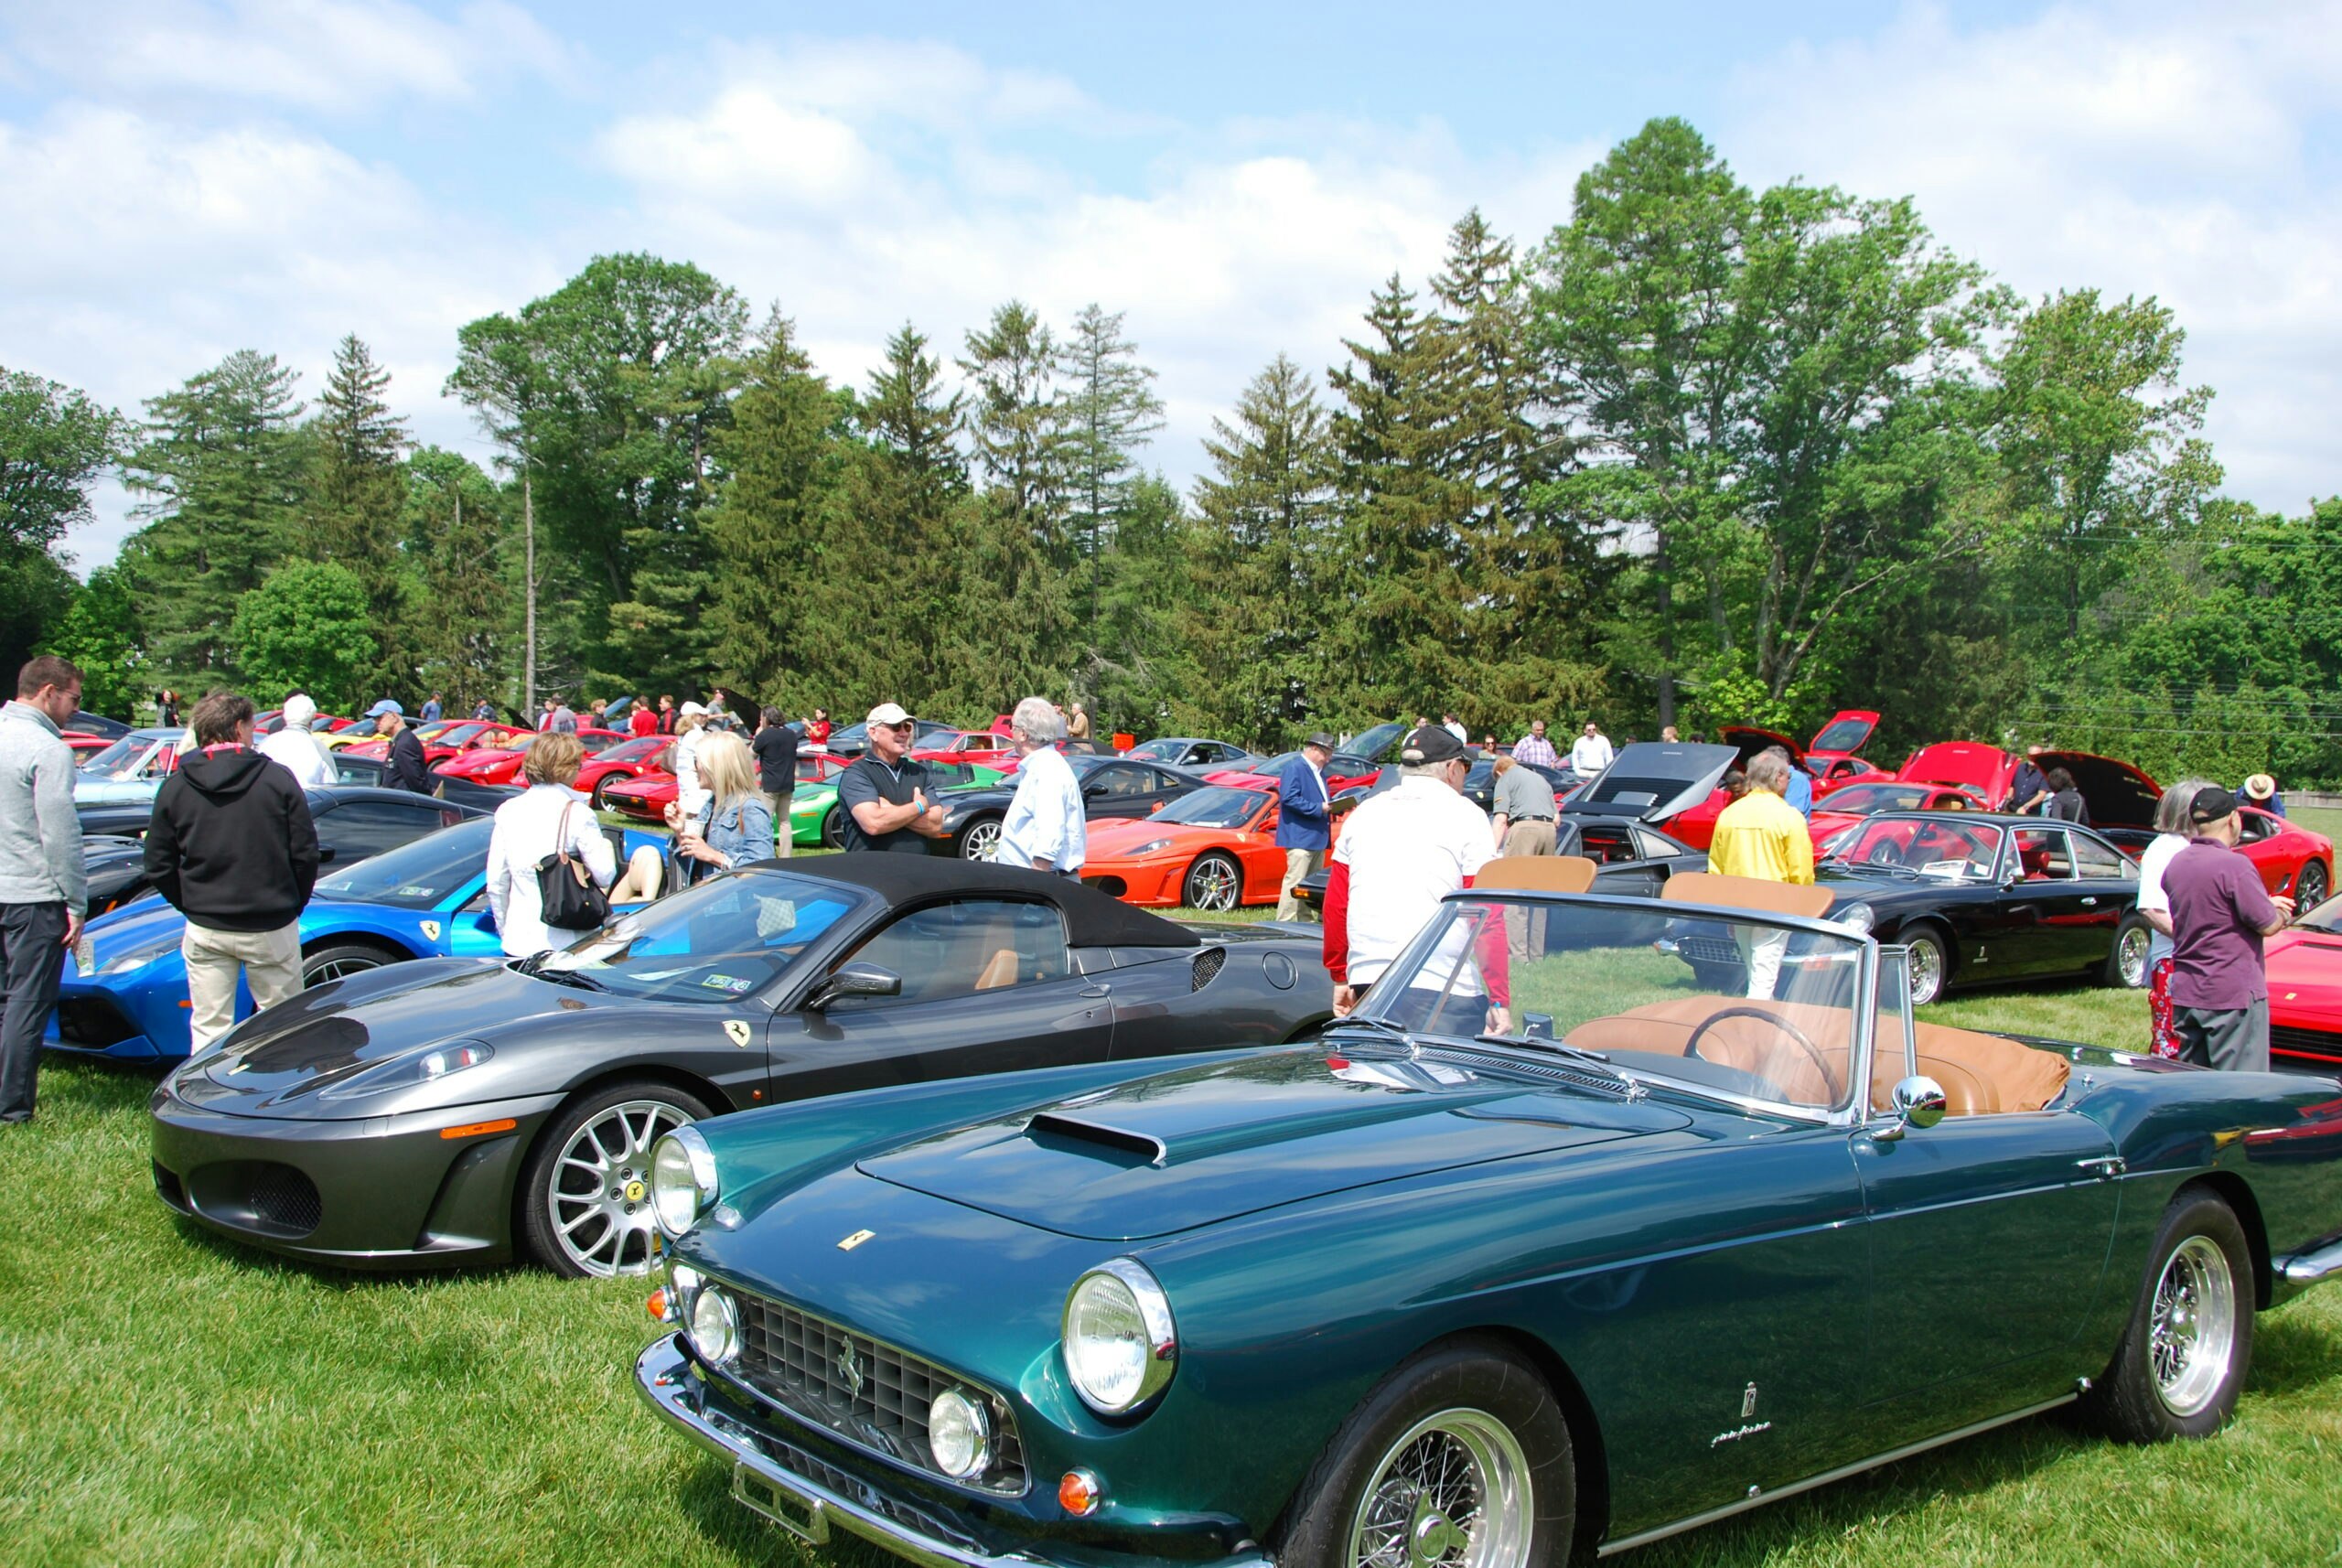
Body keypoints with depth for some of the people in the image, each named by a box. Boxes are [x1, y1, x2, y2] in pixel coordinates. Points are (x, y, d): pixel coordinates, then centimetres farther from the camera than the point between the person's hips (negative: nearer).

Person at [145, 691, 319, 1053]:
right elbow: (305, 854, -5)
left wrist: (193, 908, 15)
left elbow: (159, 866, 2)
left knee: (208, 1030, 8)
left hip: (205, 930, 2)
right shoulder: (277, 779, -6)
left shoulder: (175, 787, 0)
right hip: (271, 928, -2)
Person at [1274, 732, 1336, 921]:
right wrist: (1319, 808, -20)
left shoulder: (1319, 771, 21)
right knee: (1295, 881, -11)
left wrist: (1330, 805, 7)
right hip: (1300, 837, -10)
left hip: (1318, 837, 10)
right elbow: (1289, 798, -20)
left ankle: (1307, 920, 18)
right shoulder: (1294, 768, -9)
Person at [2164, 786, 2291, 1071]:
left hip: (2184, 993, 7)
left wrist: (2268, 904, 20)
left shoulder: (2175, 864, 8)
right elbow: (2268, 925, -13)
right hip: (2234, 994, -7)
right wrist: (2282, 914, 9)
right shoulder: (2235, 866, -17)